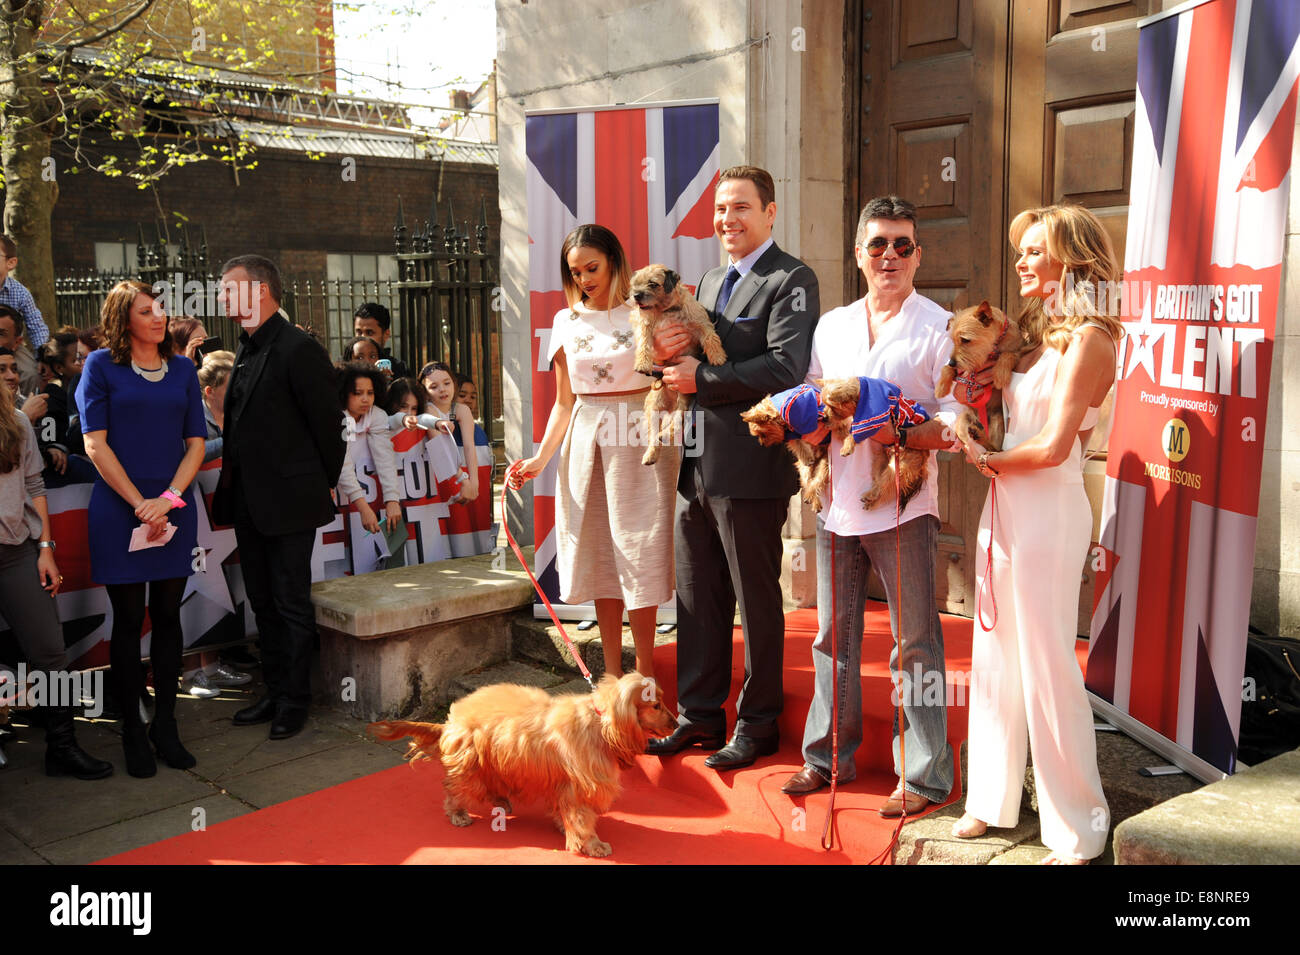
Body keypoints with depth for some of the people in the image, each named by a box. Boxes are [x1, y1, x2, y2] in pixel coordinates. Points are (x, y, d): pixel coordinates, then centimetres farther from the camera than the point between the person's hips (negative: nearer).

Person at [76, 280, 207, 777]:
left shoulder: (182, 368, 9)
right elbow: (95, 444, -5)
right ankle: (132, 730, 15)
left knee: (168, 616, 7)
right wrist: (140, 504, -12)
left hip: (174, 511, 3)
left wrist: (168, 498, -9)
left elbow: (196, 443, 6)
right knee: (129, 620, 3)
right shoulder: (101, 366, 0)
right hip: (119, 511, -3)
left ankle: (165, 723, 18)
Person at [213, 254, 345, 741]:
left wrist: (324, 484, -3)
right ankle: (275, 692, 28)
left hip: (289, 503, -9)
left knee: (291, 604, 2)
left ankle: (294, 700, 14)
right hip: (250, 502, 9)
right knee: (263, 603, 16)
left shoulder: (299, 350, -14)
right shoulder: (247, 352, 13)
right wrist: (232, 490, 15)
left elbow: (327, 423, -12)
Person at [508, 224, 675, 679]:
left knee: (640, 556, -2)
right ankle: (612, 675, 16)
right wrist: (540, 458, 2)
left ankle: (644, 674, 11)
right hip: (586, 445, 3)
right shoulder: (567, 322, 10)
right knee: (599, 557, 6)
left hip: (640, 444, -3)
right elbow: (564, 403, 12)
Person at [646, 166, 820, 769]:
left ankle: (758, 724, 20)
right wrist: (665, 350, -5)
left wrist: (701, 377, -16)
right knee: (697, 599, 14)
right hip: (697, 465, 8)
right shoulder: (709, 284, 18)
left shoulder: (791, 280, -8)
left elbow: (785, 367, -21)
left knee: (757, 600, 5)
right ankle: (698, 715, 28)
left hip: (750, 468, -8)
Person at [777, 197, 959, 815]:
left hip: (902, 506, -5)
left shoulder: (940, 329, -1)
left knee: (915, 641, 1)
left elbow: (956, 423, -7)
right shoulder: (831, 326, 14)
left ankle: (923, 776, 13)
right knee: (833, 635, 13)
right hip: (837, 504, 5)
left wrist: (903, 434, -23)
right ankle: (828, 755, 28)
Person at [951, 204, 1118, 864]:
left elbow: (1053, 446, -17)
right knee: (995, 659, 13)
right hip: (1004, 508, 8)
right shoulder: (1035, 333, 15)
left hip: (1049, 512, -8)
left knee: (1046, 667, -1)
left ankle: (1078, 830, 15)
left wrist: (989, 460, -2)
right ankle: (994, 798, 27)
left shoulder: (1087, 338, -11)